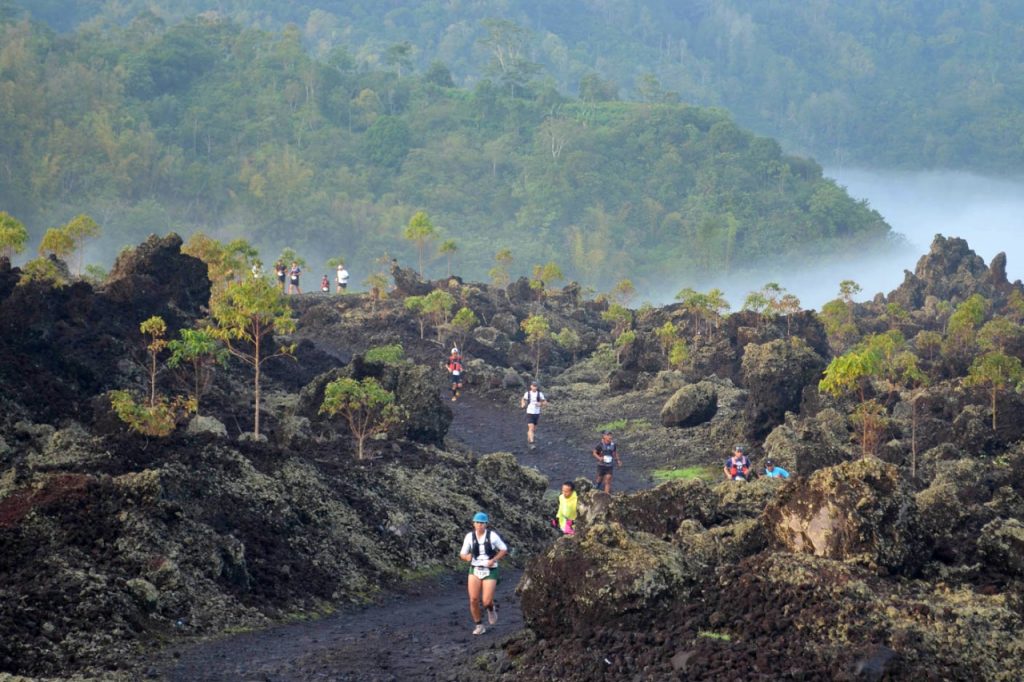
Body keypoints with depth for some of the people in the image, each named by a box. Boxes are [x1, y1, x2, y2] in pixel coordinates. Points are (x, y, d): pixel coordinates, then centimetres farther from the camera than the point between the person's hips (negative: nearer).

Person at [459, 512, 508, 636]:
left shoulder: (492, 536, -9)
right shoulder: (469, 536, -3)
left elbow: (504, 550, 1)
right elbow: (462, 554, 4)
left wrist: (494, 560, -13)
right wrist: (467, 557, -20)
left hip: (490, 571, -2)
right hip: (474, 570, 2)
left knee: (486, 601, -9)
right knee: (473, 599, -9)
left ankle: (491, 608, 30)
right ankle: (479, 625, 10)